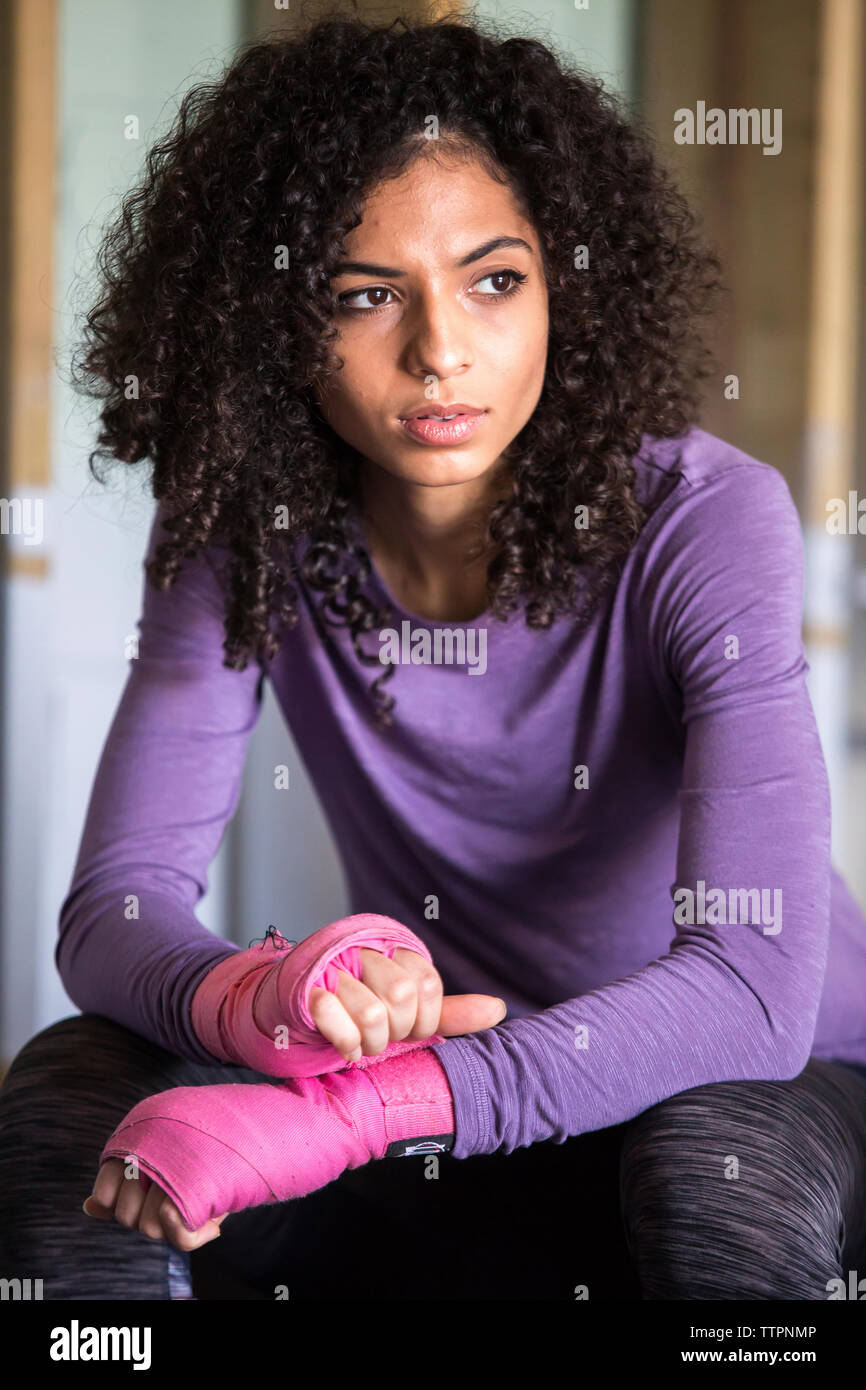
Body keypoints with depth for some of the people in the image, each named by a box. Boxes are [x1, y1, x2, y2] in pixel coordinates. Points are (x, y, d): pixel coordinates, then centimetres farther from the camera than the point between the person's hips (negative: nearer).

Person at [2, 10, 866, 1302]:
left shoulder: (705, 519, -23)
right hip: (455, 1105, 3)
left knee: (716, 1164, -36)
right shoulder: (240, 534, -11)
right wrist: (268, 1001, -40)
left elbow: (754, 991, -32)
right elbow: (116, 906, -15)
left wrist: (331, 1121, -42)